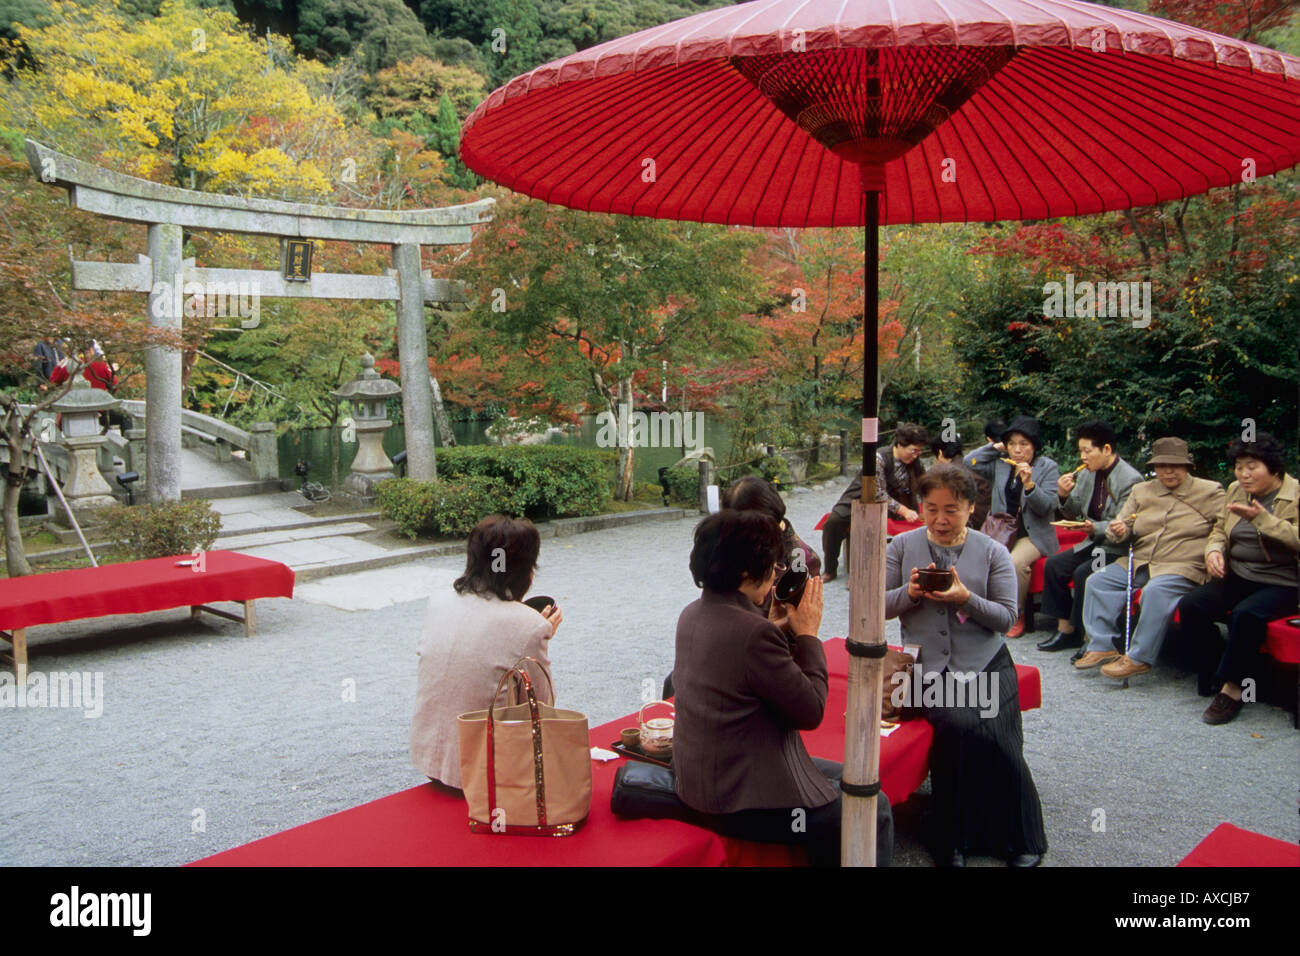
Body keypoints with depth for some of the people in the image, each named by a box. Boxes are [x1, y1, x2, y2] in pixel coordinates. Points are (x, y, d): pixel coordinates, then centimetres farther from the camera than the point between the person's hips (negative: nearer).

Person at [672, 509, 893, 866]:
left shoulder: (692, 614, 1)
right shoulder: (753, 632, -27)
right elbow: (811, 712, -18)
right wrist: (807, 633, -9)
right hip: (740, 803, -9)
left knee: (843, 776, 23)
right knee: (875, 809, 4)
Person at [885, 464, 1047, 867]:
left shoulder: (992, 552, 6)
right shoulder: (902, 547, 7)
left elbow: (1007, 617, 2)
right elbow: (880, 606, 8)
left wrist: (966, 599, -16)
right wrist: (909, 593, -13)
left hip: (987, 663, 1)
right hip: (928, 664, 0)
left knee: (996, 739, -21)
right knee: (960, 725, -27)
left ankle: (1019, 840, 2)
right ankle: (955, 840, -8)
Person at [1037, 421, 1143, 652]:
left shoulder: (1130, 480, -17)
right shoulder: (1088, 473, 6)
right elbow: (1073, 512, 12)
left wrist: (1095, 528, -34)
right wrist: (1064, 496, -8)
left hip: (1119, 548, -8)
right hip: (1095, 542, 8)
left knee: (1083, 573, -27)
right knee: (1053, 564, -8)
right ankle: (1066, 629, -1)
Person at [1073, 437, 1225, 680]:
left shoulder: (1210, 491, 6)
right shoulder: (1141, 491, 18)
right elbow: (1124, 529, 18)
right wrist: (1118, 531, -7)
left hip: (1182, 566, -5)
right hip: (1139, 562, 6)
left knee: (1155, 591, -34)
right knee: (1098, 581, -13)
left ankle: (1139, 657, -28)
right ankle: (1101, 647, -13)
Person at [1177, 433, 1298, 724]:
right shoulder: (1236, 490, 13)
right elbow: (1220, 530, 21)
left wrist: (1261, 517, -26)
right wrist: (1214, 550, -1)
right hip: (1238, 577, 6)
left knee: (1246, 614, -34)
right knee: (1190, 607, -19)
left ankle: (1231, 686, -20)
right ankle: (1213, 671, -2)